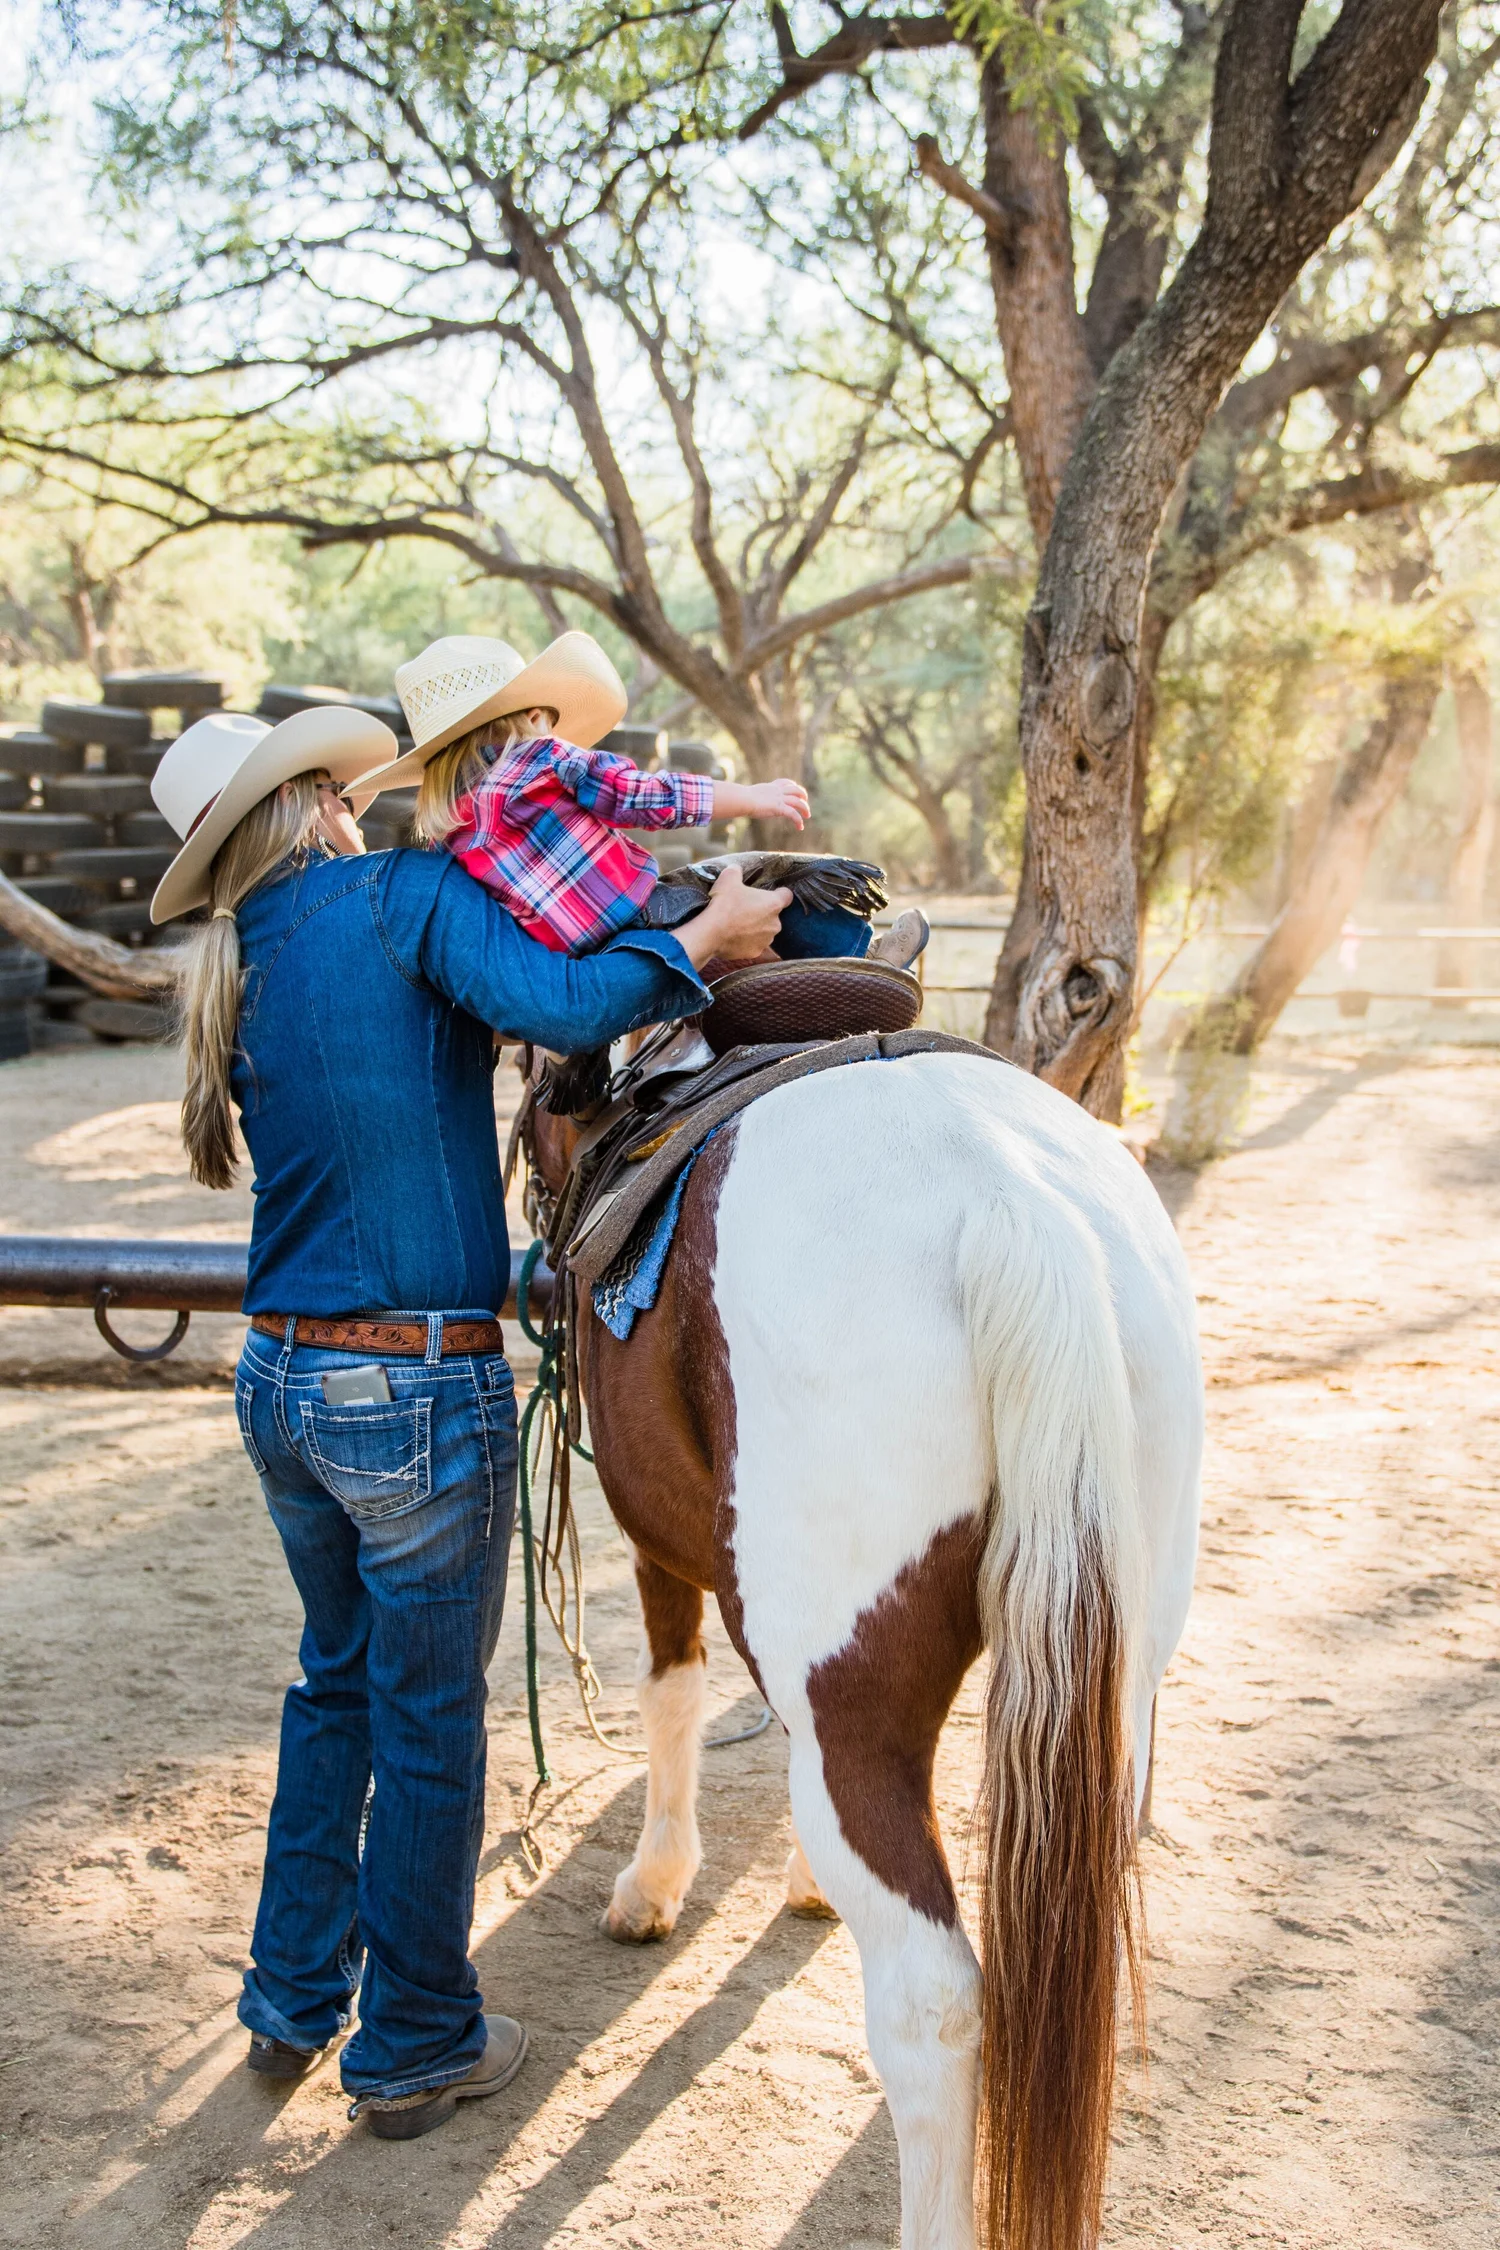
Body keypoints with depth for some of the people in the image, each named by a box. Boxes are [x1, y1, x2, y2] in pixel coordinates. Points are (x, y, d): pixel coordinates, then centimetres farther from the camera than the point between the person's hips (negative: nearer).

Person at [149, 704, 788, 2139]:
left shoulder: (238, 977, 11)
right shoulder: (405, 894, -9)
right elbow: (549, 1005, -24)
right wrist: (705, 939, -13)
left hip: (281, 1378, 7)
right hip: (419, 1389, -7)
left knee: (336, 1681, 24)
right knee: (427, 1717, 8)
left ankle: (292, 2000, 36)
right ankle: (414, 2049, 23)